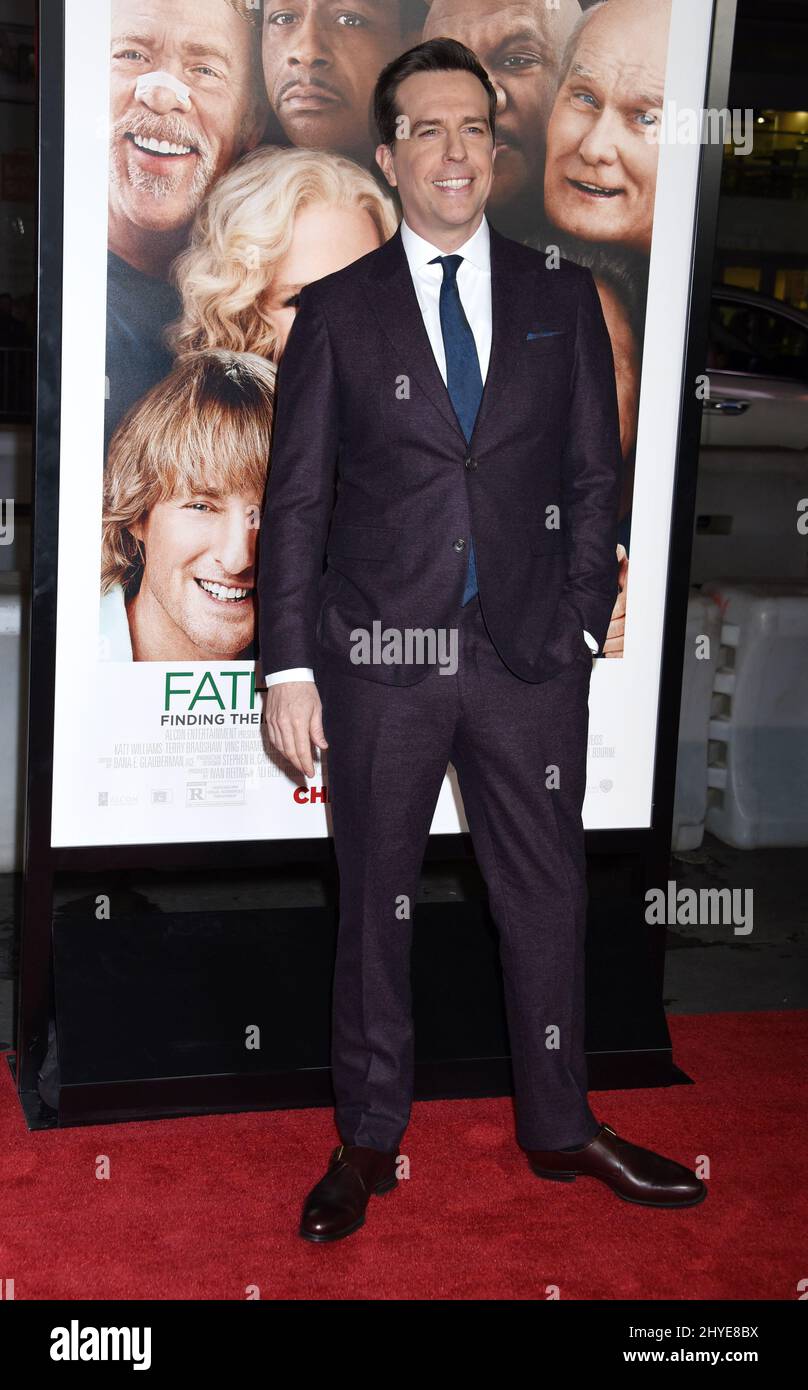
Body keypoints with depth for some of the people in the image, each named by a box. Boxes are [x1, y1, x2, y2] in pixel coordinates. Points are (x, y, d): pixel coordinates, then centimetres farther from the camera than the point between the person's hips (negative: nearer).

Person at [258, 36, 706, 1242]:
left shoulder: (563, 301, 8)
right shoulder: (337, 312, 3)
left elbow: (595, 478, 9)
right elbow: (295, 501, 1)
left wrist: (579, 622, 0)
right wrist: (289, 666, -5)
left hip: (532, 656, 2)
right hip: (381, 657, -1)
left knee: (550, 897, 10)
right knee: (377, 904, 9)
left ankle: (559, 1130, 29)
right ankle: (368, 1142, 24)